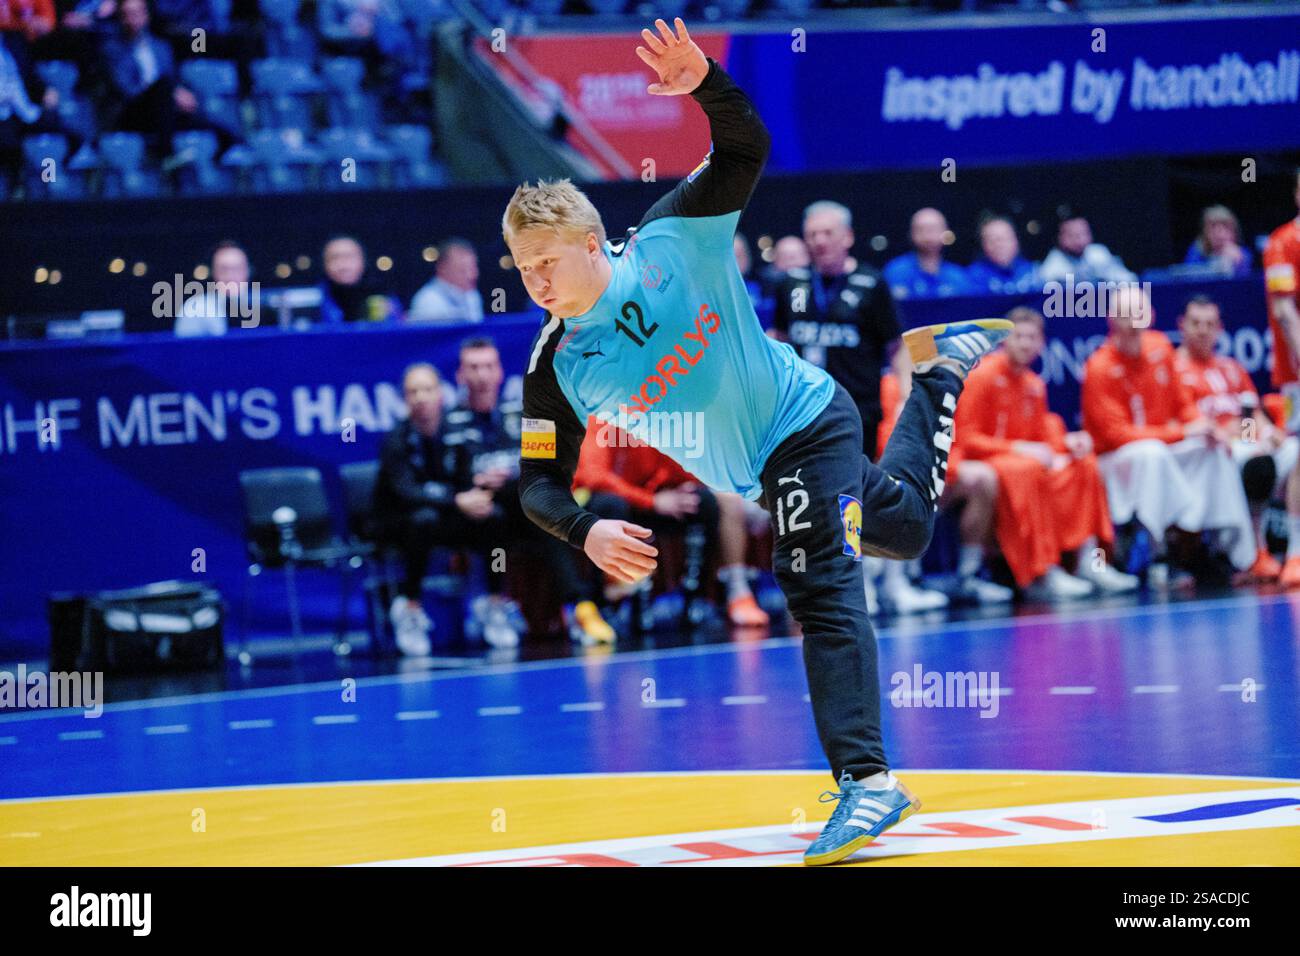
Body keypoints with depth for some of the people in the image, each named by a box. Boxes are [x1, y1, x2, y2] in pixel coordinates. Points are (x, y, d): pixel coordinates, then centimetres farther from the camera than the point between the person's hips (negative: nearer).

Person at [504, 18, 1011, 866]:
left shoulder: (673, 241, -21)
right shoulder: (557, 367, -13)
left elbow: (747, 149, -24)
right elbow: (541, 483, -10)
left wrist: (706, 85, -44)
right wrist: (586, 530, -31)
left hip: (809, 422, -5)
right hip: (755, 477, 6)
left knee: (821, 588, -23)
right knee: (902, 528, 26)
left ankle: (868, 779, -25)